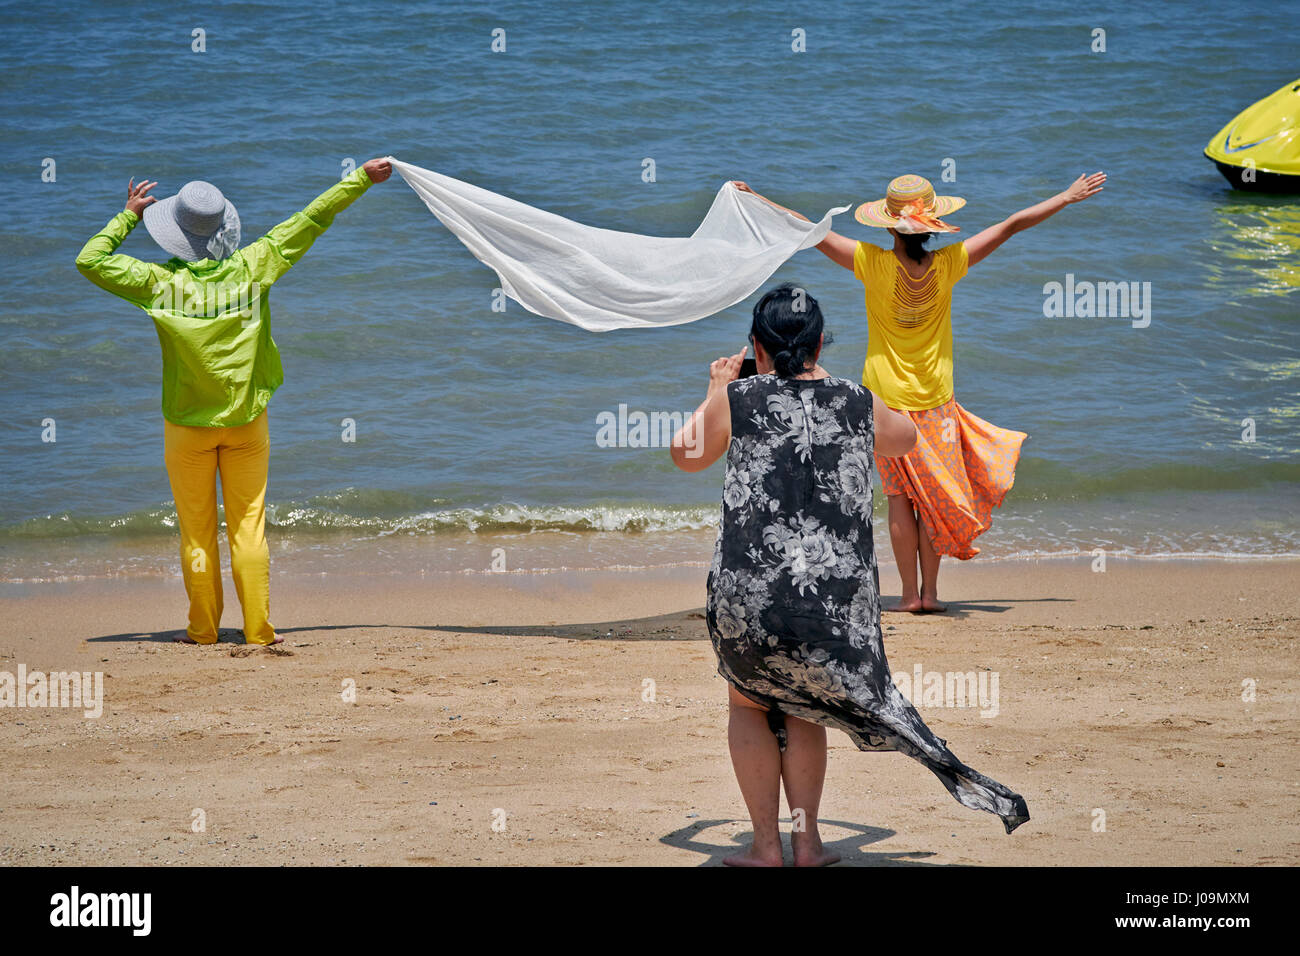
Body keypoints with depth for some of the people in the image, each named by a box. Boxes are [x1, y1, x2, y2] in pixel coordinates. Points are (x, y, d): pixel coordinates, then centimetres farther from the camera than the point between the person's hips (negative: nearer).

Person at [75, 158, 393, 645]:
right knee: (249, 526, 6)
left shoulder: (162, 282, -12)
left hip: (187, 424, -1)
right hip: (247, 420, 1)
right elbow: (310, 220, 0)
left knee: (197, 531, 8)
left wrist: (129, 216, 4)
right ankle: (258, 628, 5)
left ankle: (203, 629, 12)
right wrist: (361, 178, 7)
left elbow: (90, 260, -7)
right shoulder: (253, 267, -8)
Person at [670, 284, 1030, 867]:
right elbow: (903, 438, 29)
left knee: (749, 701, 23)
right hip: (839, 602, 2)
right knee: (803, 706, 25)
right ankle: (807, 843, 19)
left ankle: (766, 845, 18)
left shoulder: (737, 399, -1)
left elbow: (686, 455, 16)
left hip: (750, 598, -2)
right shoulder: (858, 404, 6)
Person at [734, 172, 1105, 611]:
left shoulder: (874, 265, -16)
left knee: (900, 497, 6)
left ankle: (910, 593, 7)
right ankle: (930, 592, 11)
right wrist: (1068, 197, 6)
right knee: (933, 497, 9)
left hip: (886, 397, -1)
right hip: (935, 400, 1)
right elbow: (1011, 226, -3)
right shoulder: (947, 265, -11)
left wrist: (753, 199, -3)